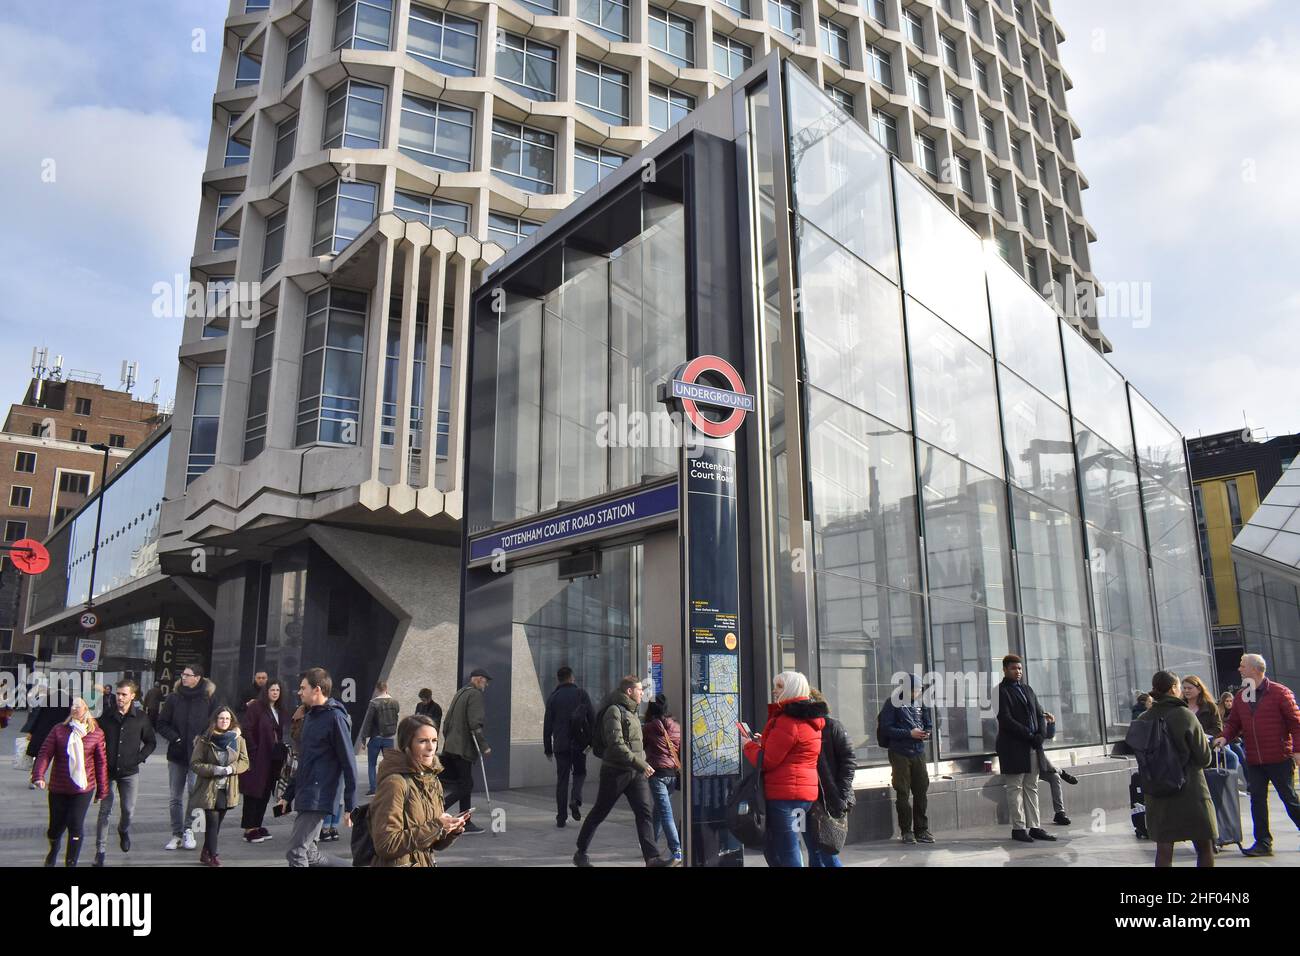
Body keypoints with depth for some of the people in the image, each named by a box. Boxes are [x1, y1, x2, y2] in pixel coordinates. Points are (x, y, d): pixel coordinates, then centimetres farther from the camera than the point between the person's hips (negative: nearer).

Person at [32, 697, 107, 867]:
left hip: (83, 788, -1)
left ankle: (71, 862, 13)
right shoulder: (59, 730, -2)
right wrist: (38, 775, -26)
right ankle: (53, 850, 46)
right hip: (58, 788, 1)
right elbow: (45, 753, -9)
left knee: (76, 826, -5)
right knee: (56, 825, 12)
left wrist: (102, 789, 3)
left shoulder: (96, 733, -2)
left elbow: (101, 762, 1)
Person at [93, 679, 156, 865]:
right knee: (105, 810, 1)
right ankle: (100, 850, 10)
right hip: (107, 770, 0)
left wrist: (139, 758, -3)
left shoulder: (141, 717, -2)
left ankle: (124, 831, 37)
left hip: (129, 772, 0)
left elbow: (151, 742, 9)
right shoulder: (106, 715, -3)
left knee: (128, 810, 5)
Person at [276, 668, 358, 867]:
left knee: (295, 853, -8)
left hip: (318, 798, -9)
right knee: (309, 854, 13)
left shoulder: (335, 717, -13)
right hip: (303, 798, 9)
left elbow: (348, 764, -14)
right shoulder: (309, 716, 15)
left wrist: (350, 806, -15)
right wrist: (288, 795, 22)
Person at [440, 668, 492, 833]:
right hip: (463, 748, -10)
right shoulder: (475, 695, -10)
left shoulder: (460, 693, 19)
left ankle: (466, 823, 13)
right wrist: (484, 746, -17)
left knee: (465, 784, 12)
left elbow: (447, 722, 22)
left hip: (450, 746, 10)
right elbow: (475, 724, -19)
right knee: (465, 785, -5)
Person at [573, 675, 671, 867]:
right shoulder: (614, 711, -14)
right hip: (616, 771, -8)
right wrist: (641, 764, -24)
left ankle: (652, 857, -8)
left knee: (644, 812, -4)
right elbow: (616, 745, -23)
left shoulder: (630, 711, 17)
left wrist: (643, 764, 16)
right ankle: (580, 853, 20)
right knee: (599, 813, 6)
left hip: (636, 772, 8)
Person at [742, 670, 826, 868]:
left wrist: (749, 745, 2)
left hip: (785, 794, -10)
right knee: (771, 849, 17)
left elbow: (766, 762, -15)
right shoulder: (808, 719, 15)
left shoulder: (788, 721, -15)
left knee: (786, 855, -5)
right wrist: (764, 741, 12)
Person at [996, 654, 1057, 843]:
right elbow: (1006, 720, -14)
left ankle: (1034, 827, 13)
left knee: (1031, 787, 9)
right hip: (1013, 747, -7)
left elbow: (1040, 714, 15)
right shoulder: (1001, 691, -6)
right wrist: (1029, 736, -16)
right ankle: (1018, 828, 2)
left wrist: (1041, 735, -3)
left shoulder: (1027, 689, 18)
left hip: (1033, 746, 7)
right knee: (1015, 788, -2)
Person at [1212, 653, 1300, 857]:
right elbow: (1234, 723, 12)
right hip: (1253, 760, 5)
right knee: (1257, 800, 5)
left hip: (1279, 758, -5)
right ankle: (1263, 843, 10)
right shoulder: (1240, 697, 8)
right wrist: (1225, 736, -7)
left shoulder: (1279, 692, -8)